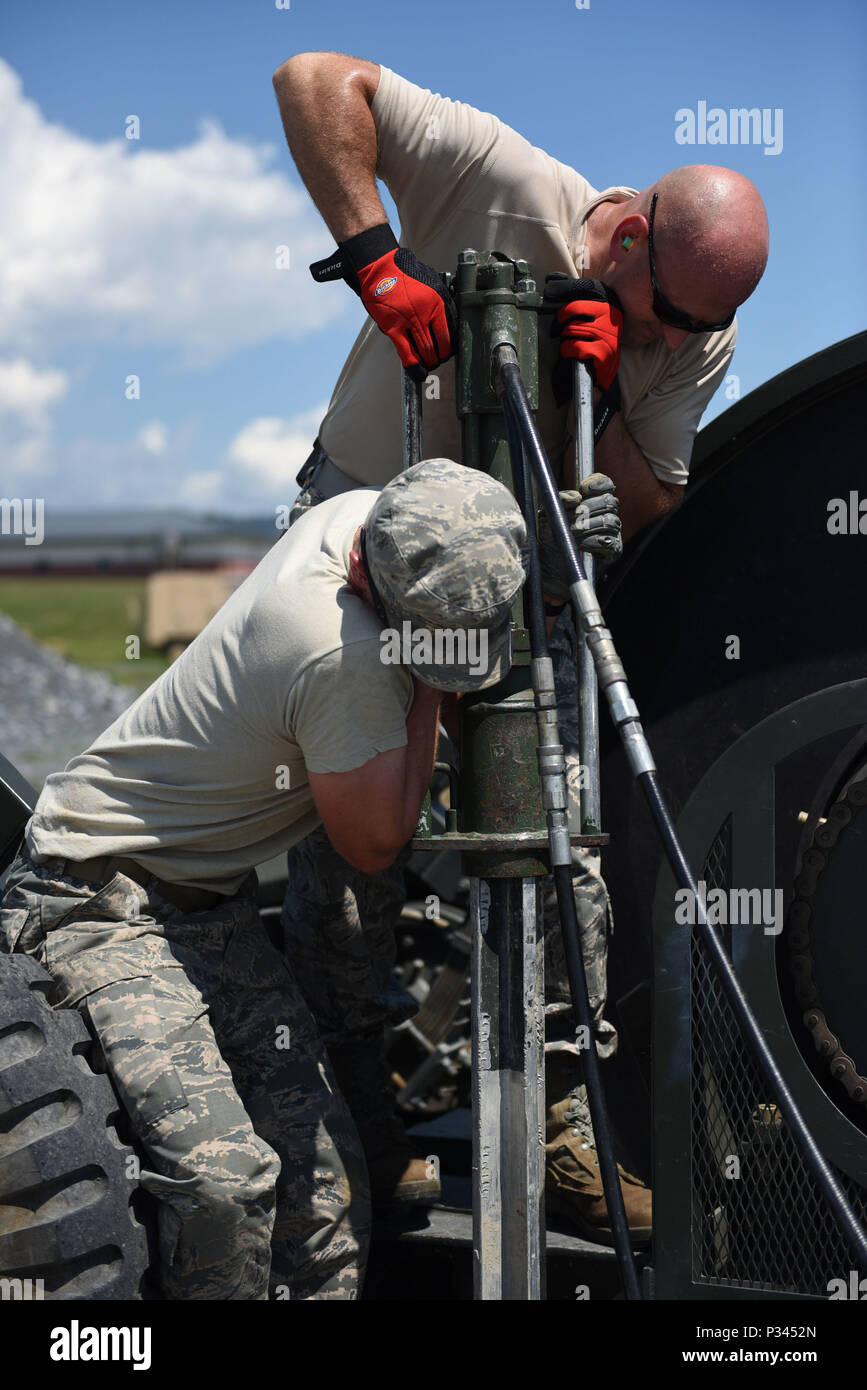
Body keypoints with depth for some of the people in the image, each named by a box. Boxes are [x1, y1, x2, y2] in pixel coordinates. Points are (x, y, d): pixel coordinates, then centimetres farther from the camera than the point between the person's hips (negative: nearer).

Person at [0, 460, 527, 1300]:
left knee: (325, 1168, -1)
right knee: (225, 1175, -23)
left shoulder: (367, 516, -5)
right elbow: (373, 843, -13)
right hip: (101, 904, -8)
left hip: (212, 900, 8)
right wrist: (425, 690, -13)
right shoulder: (339, 655, -30)